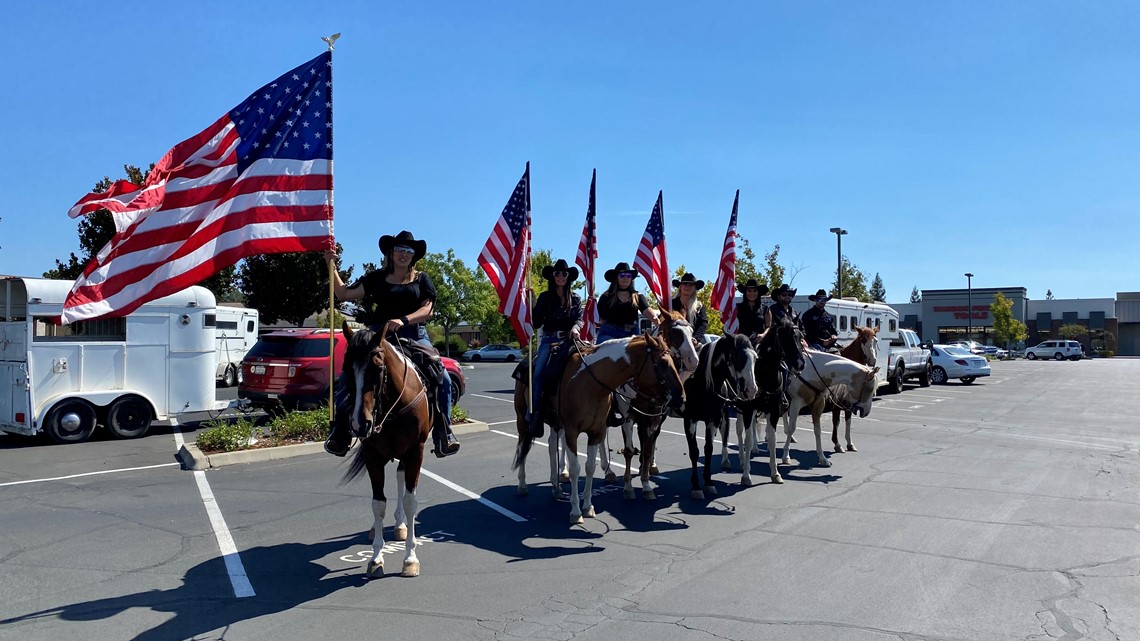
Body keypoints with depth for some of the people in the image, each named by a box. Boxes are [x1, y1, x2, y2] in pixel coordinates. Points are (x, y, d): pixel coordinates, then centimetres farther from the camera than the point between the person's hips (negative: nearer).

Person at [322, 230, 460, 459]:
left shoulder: (422, 279, 12)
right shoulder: (376, 278, 15)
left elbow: (426, 310, -1)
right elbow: (344, 293, 12)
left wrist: (403, 320, -18)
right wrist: (331, 266, 5)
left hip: (414, 337, -1)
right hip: (379, 337, 1)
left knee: (442, 378, -20)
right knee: (346, 378, -16)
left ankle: (444, 433, -11)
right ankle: (341, 433, -5)